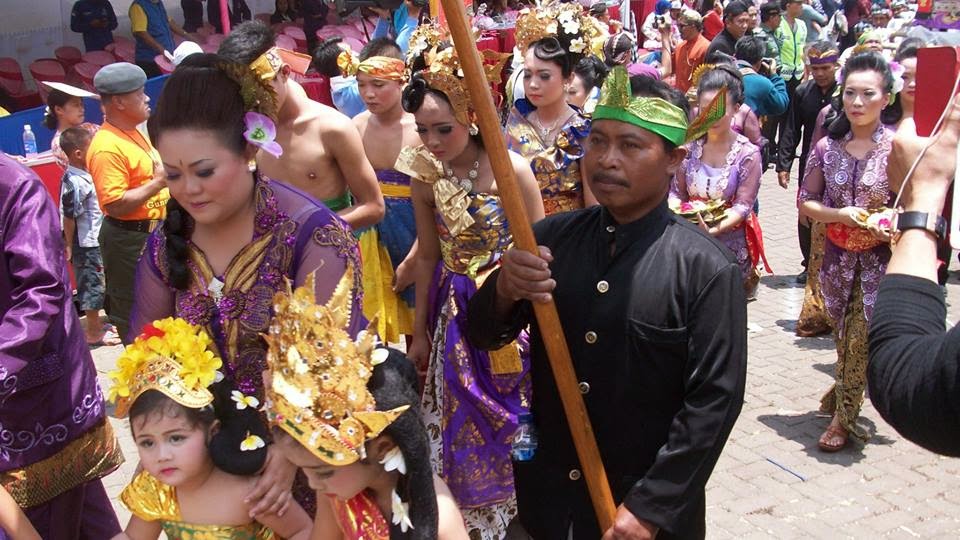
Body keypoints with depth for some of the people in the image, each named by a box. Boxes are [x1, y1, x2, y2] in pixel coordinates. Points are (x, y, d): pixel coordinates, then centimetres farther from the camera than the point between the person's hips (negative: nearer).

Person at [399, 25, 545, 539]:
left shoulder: (512, 169, -18)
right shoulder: (425, 176, -5)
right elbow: (428, 256, 7)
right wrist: (419, 331, 12)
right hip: (454, 315, 4)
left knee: (510, 420, 12)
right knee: (462, 427, 16)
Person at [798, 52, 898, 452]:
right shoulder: (827, 147, -3)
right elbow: (806, 201, 1)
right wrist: (841, 215, -16)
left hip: (879, 257, -3)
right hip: (837, 254, 3)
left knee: (859, 337, -3)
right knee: (844, 334, 15)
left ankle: (844, 416, 13)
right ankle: (846, 393, 39)